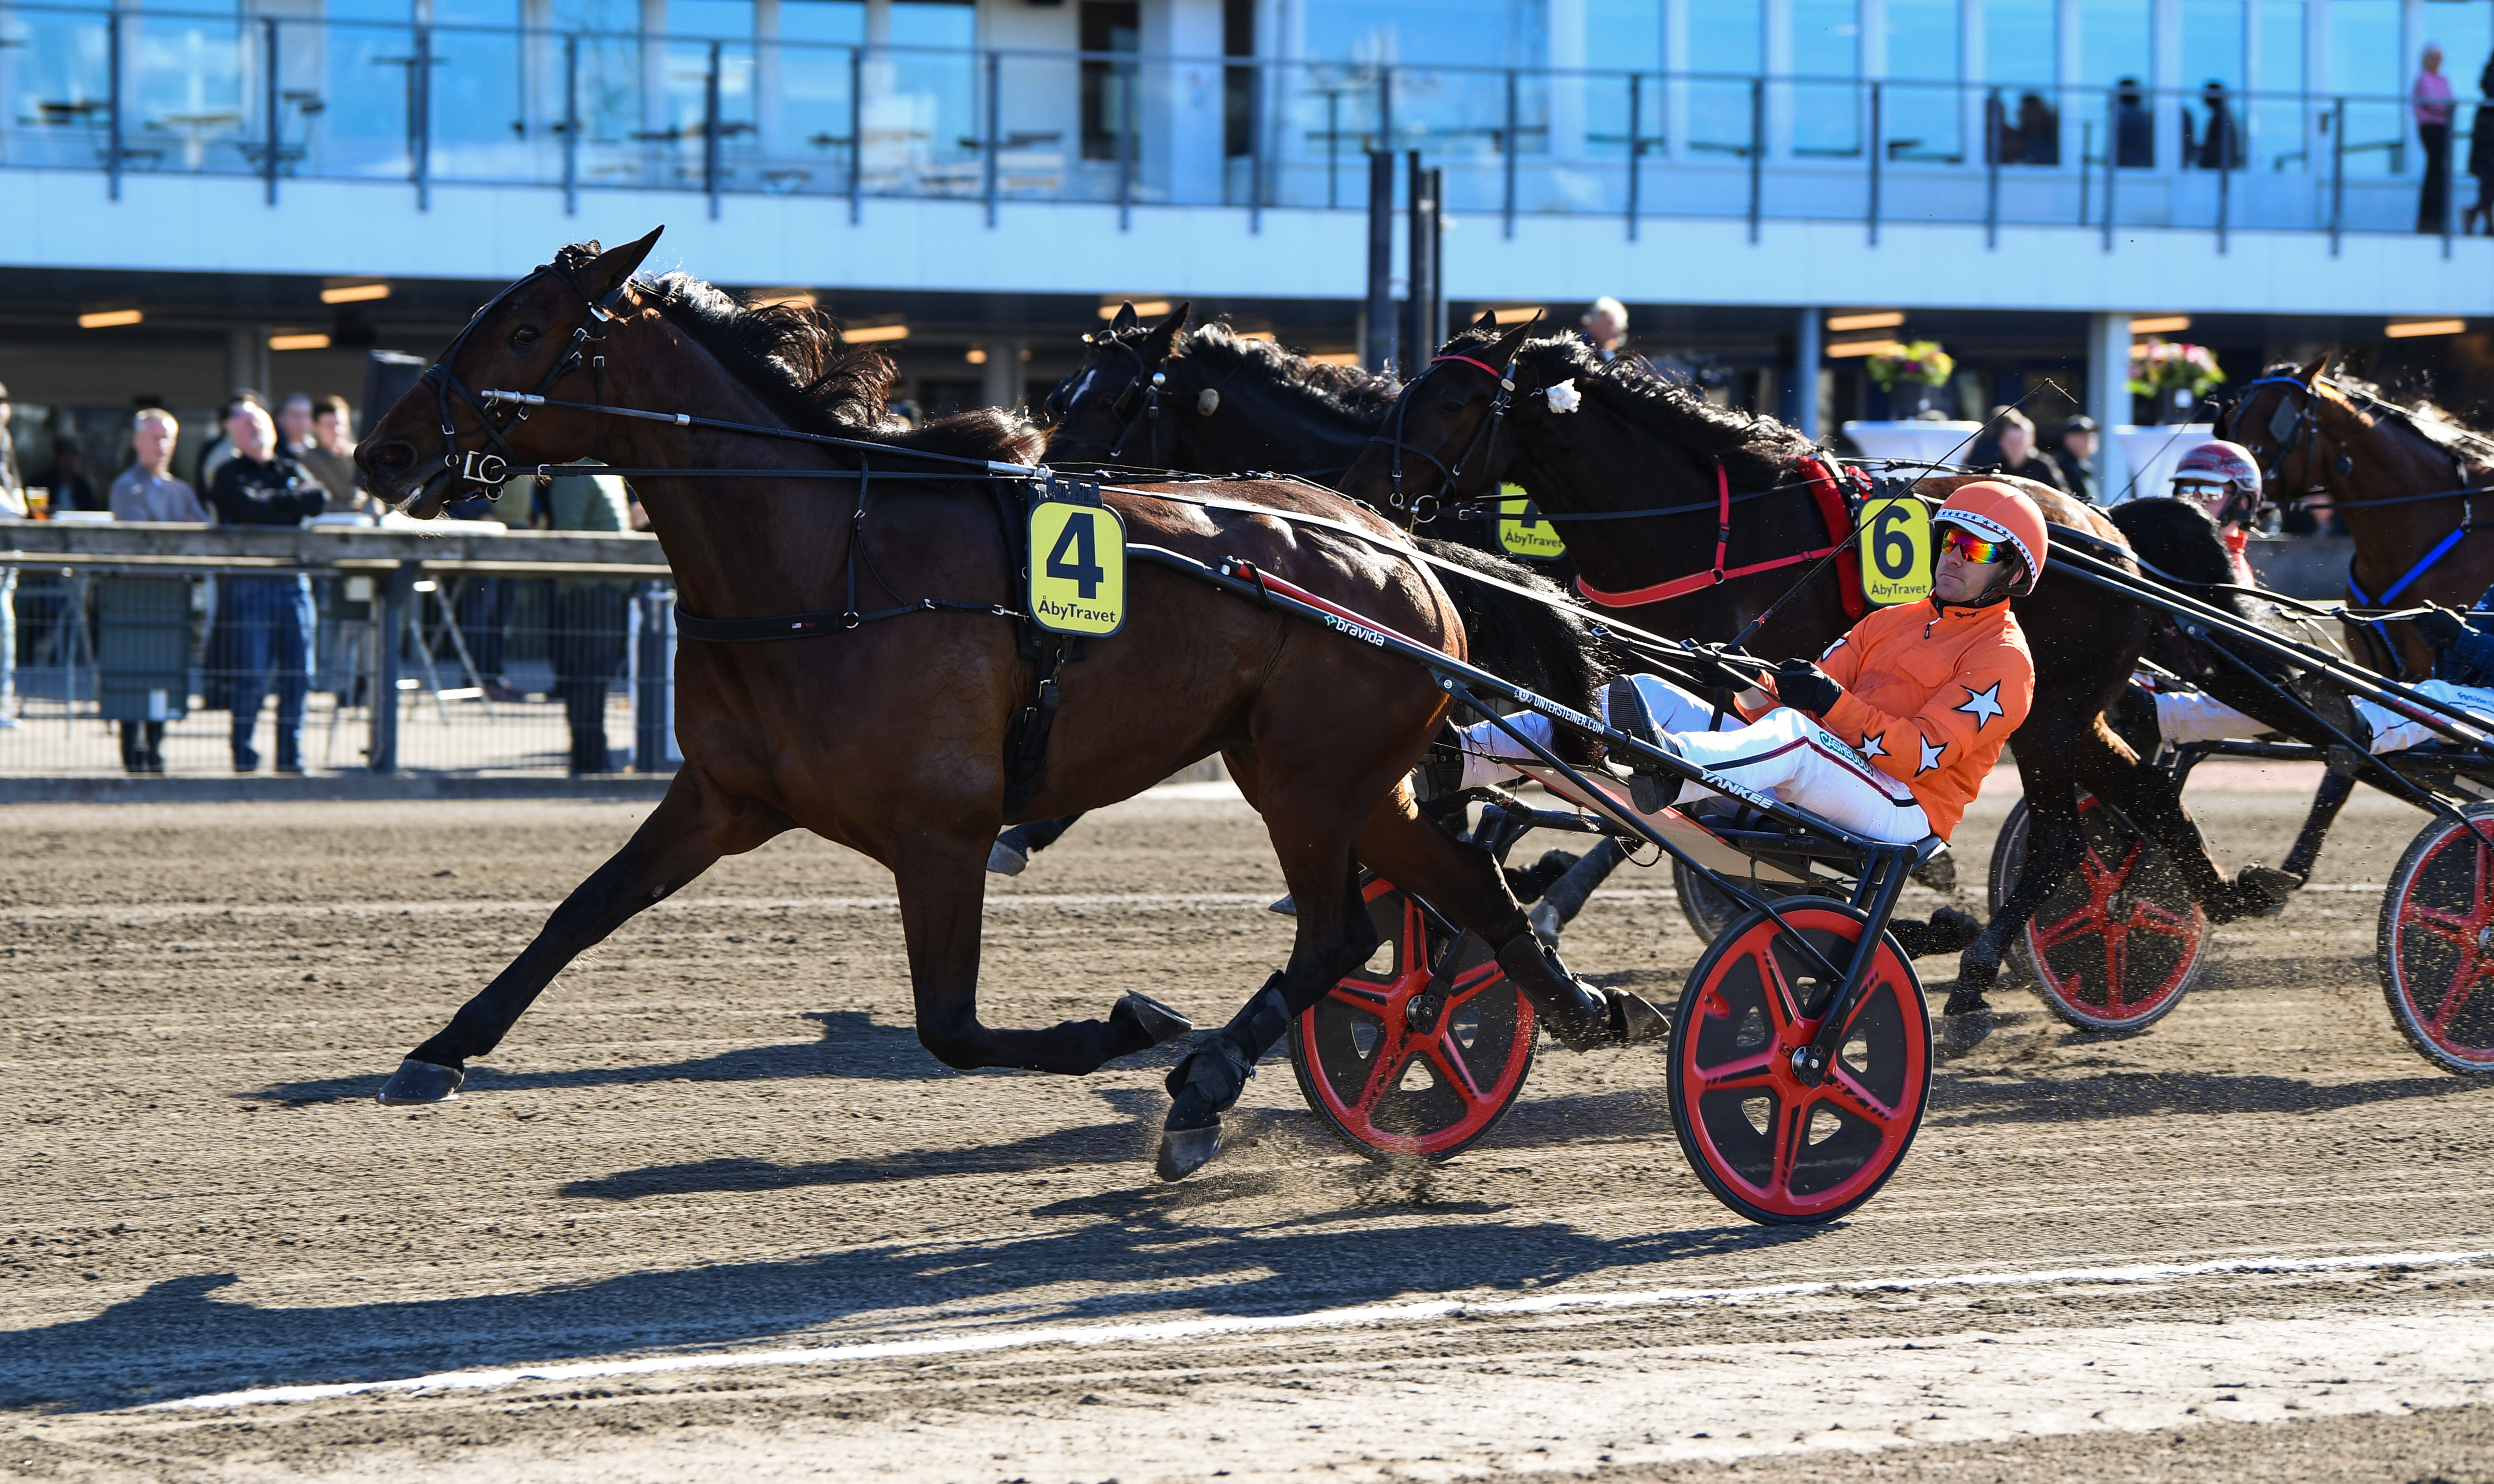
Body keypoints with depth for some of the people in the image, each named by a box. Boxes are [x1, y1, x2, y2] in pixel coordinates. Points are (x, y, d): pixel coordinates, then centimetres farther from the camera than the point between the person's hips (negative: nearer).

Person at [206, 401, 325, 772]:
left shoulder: (291, 471, 19)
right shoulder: (229, 474, 6)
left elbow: (319, 501, 0)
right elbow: (250, 508, -12)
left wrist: (272, 503, -2)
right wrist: (291, 502, -1)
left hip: (293, 580, 4)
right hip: (248, 583, -4)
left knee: (298, 671, 1)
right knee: (252, 672, -8)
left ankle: (291, 755, 8)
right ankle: (244, 753, 1)